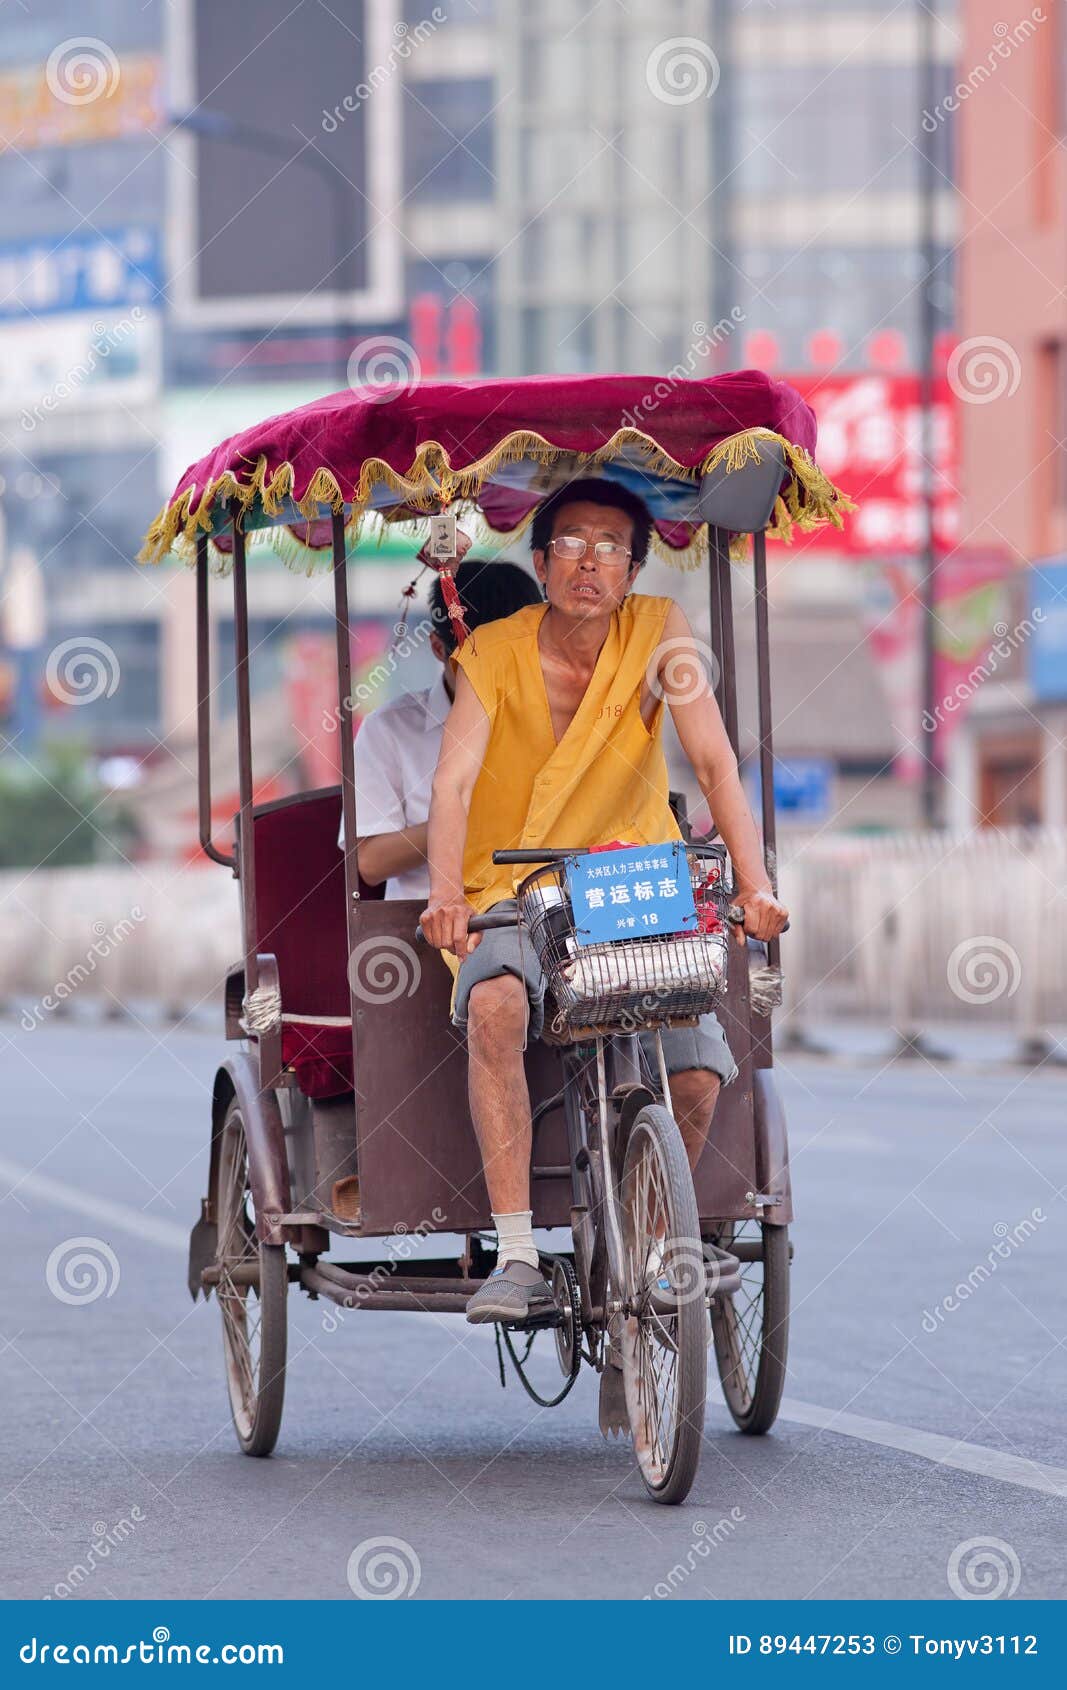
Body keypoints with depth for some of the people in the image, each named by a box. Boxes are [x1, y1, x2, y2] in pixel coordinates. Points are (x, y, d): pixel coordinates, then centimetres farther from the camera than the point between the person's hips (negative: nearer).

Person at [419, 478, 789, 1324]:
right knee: (495, 1006, -34)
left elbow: (715, 763, -13)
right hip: (512, 895, -1)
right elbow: (455, 778, -21)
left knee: (699, 1077, -19)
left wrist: (754, 882, -28)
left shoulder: (658, 631, -7)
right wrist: (446, 895, -39)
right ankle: (516, 1258, -32)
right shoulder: (495, 654, -9)